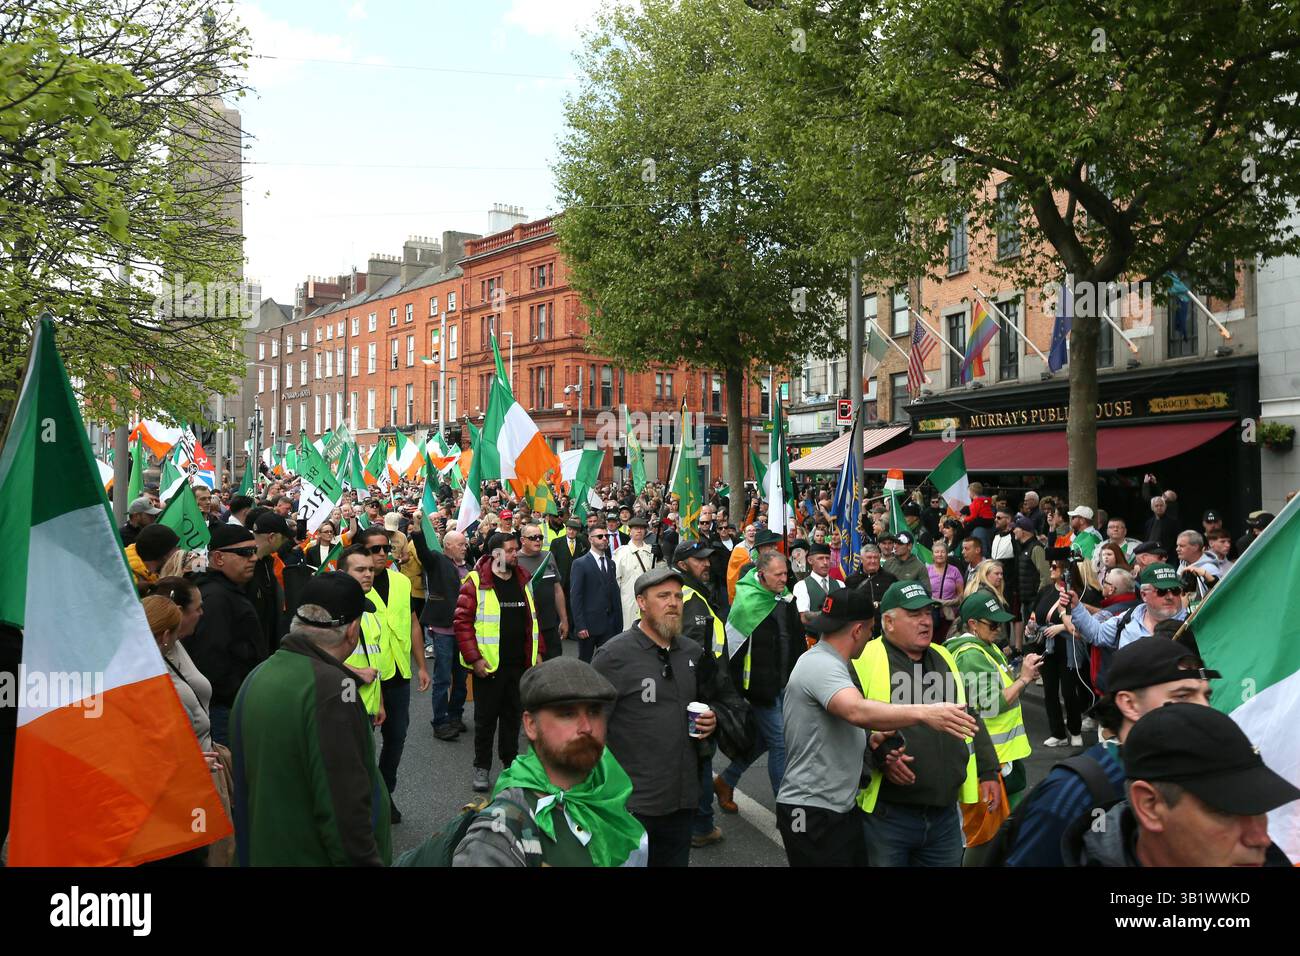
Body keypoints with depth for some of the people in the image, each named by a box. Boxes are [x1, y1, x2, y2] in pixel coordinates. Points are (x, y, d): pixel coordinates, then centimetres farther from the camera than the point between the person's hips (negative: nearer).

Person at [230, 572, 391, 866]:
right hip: (317, 856, -8)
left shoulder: (256, 677, 3)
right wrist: (366, 861, -18)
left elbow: (247, 780, 13)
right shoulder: (331, 687, -25)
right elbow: (345, 805, -27)